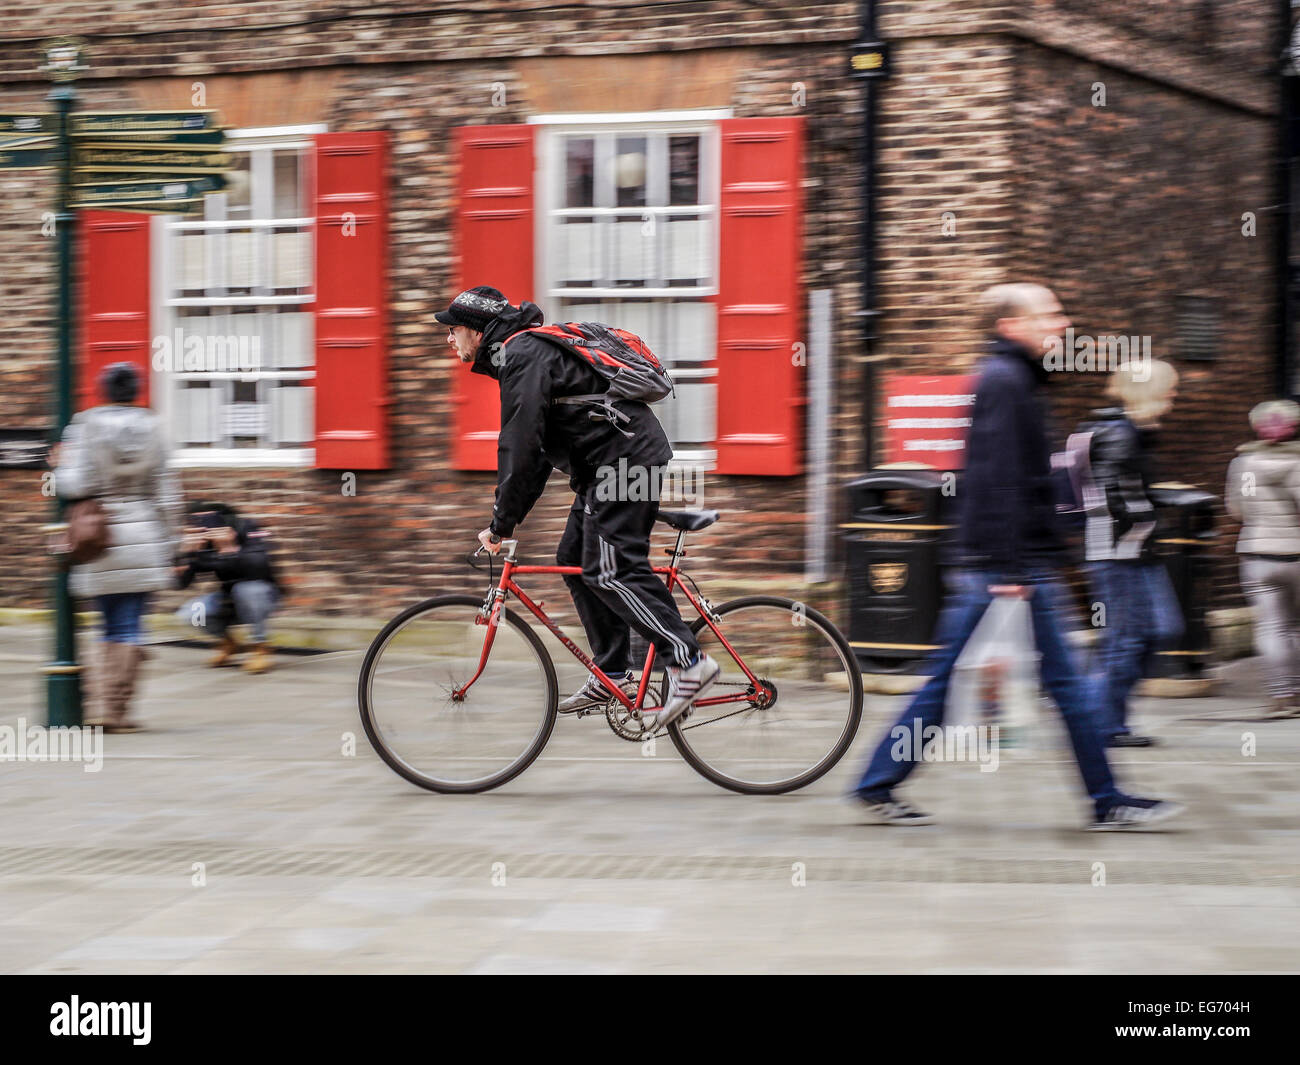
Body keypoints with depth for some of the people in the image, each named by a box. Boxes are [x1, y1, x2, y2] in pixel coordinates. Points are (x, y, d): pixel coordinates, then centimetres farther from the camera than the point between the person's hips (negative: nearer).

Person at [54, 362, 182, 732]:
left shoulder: (85, 428, -4)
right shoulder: (152, 428, 1)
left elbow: (75, 485, -12)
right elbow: (166, 491, 1)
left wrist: (62, 465, 10)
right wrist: (168, 542, 8)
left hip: (102, 542, 0)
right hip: (144, 539, 0)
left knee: (112, 628, 13)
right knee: (129, 629, 4)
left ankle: (99, 705, 6)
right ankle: (119, 709, 4)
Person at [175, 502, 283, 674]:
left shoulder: (248, 529, -21)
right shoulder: (199, 543, -12)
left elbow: (260, 567, -35)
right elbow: (182, 583, -17)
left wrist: (230, 549, -45)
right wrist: (187, 553, -34)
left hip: (262, 594, -4)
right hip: (229, 600, 4)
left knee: (246, 589, -37)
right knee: (191, 612, -21)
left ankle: (261, 646, -17)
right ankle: (228, 643, 8)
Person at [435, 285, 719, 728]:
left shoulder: (522, 356, -13)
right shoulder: (524, 352, 21)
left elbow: (520, 447, -20)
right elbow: (532, 448, 24)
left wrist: (501, 524, -14)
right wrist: (507, 519, 20)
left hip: (626, 458, -11)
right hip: (609, 464, 11)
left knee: (609, 569, -15)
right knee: (574, 559, 12)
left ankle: (689, 662, -17)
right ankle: (612, 672, 15)